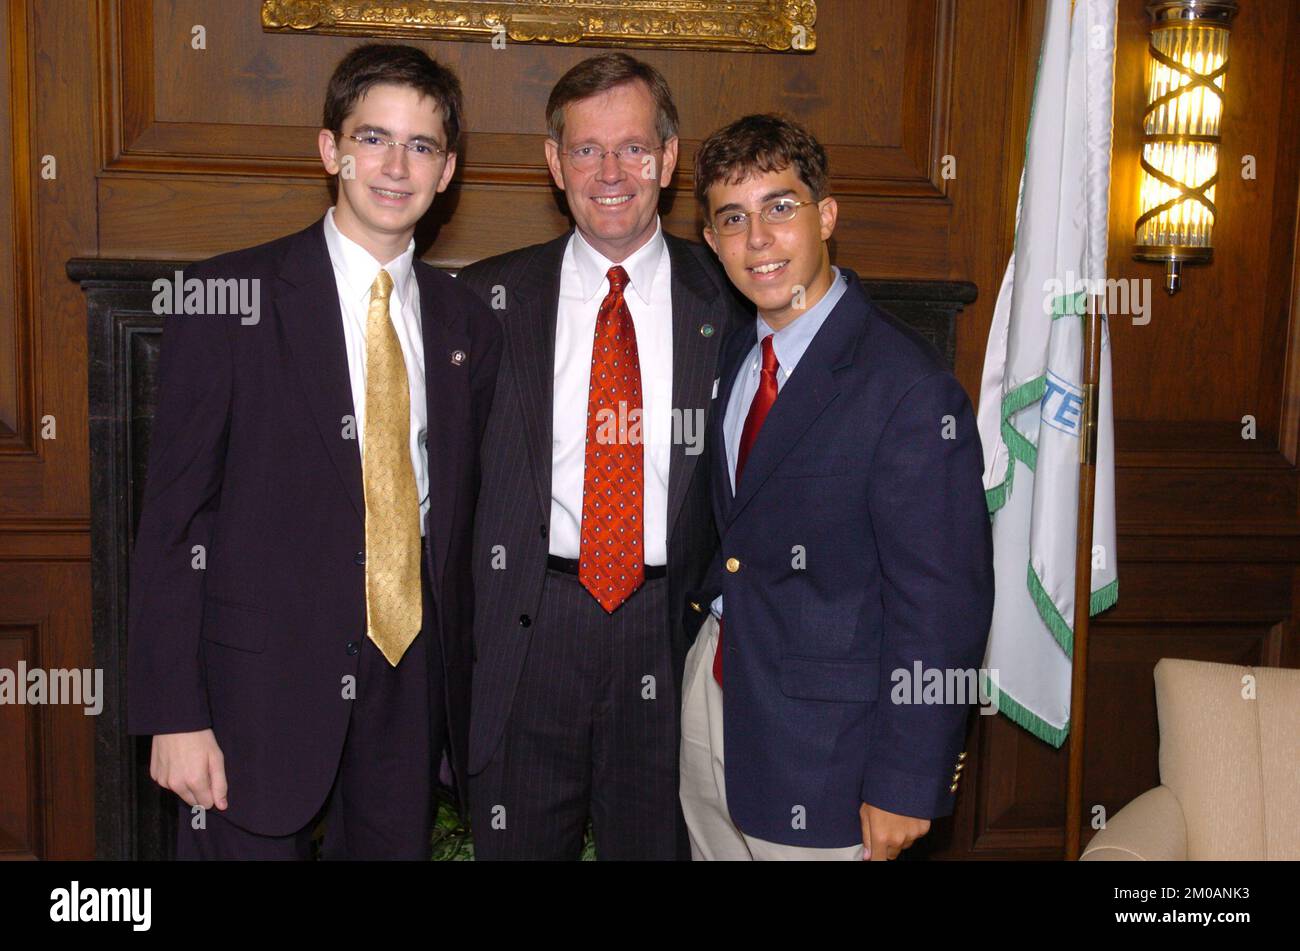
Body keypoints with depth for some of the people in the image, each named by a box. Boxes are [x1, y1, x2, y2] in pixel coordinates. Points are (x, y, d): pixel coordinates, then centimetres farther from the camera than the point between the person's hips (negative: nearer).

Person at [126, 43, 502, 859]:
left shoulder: (468, 325, 7)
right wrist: (173, 713, -10)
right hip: (263, 678, -3)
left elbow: (463, 513, 11)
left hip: (413, 675, 4)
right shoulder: (227, 297, -6)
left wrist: (464, 672, 7)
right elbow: (172, 516, -7)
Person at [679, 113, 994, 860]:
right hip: (710, 692, 7)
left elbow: (941, 607, -19)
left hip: (820, 742, -7)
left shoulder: (910, 390, -20)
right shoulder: (733, 356, 4)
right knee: (713, 844, 21)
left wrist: (906, 785, -17)